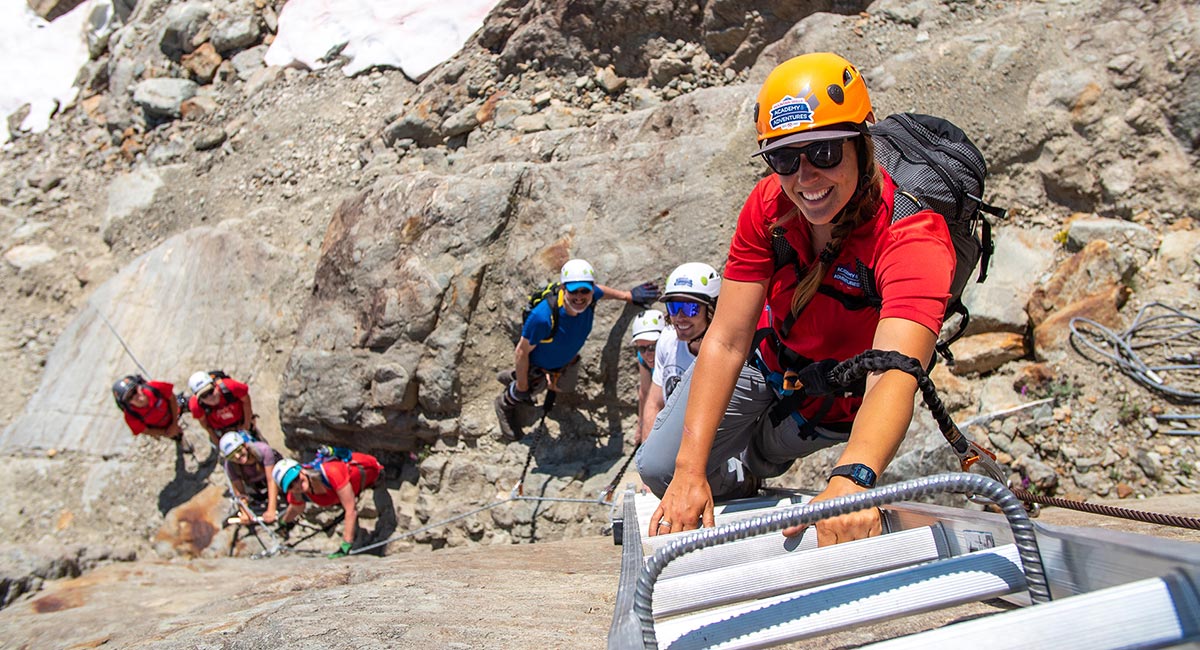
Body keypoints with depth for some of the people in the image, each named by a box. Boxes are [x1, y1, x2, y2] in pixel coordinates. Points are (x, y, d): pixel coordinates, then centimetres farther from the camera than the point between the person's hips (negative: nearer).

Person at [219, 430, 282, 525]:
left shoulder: (263, 449, -40)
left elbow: (271, 480, -37)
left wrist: (271, 510, -40)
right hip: (255, 482, 1)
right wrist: (244, 512, -42)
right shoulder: (230, 465, -32)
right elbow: (239, 492, -26)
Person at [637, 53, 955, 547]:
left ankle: (745, 470, 45)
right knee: (661, 467, 0)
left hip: (837, 395, -2)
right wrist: (690, 470, -36)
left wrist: (852, 479, -74)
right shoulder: (770, 205, -24)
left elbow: (894, 374, -53)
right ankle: (739, 484, 32)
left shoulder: (913, 237, -37)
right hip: (767, 355, 3)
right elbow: (727, 340, -27)